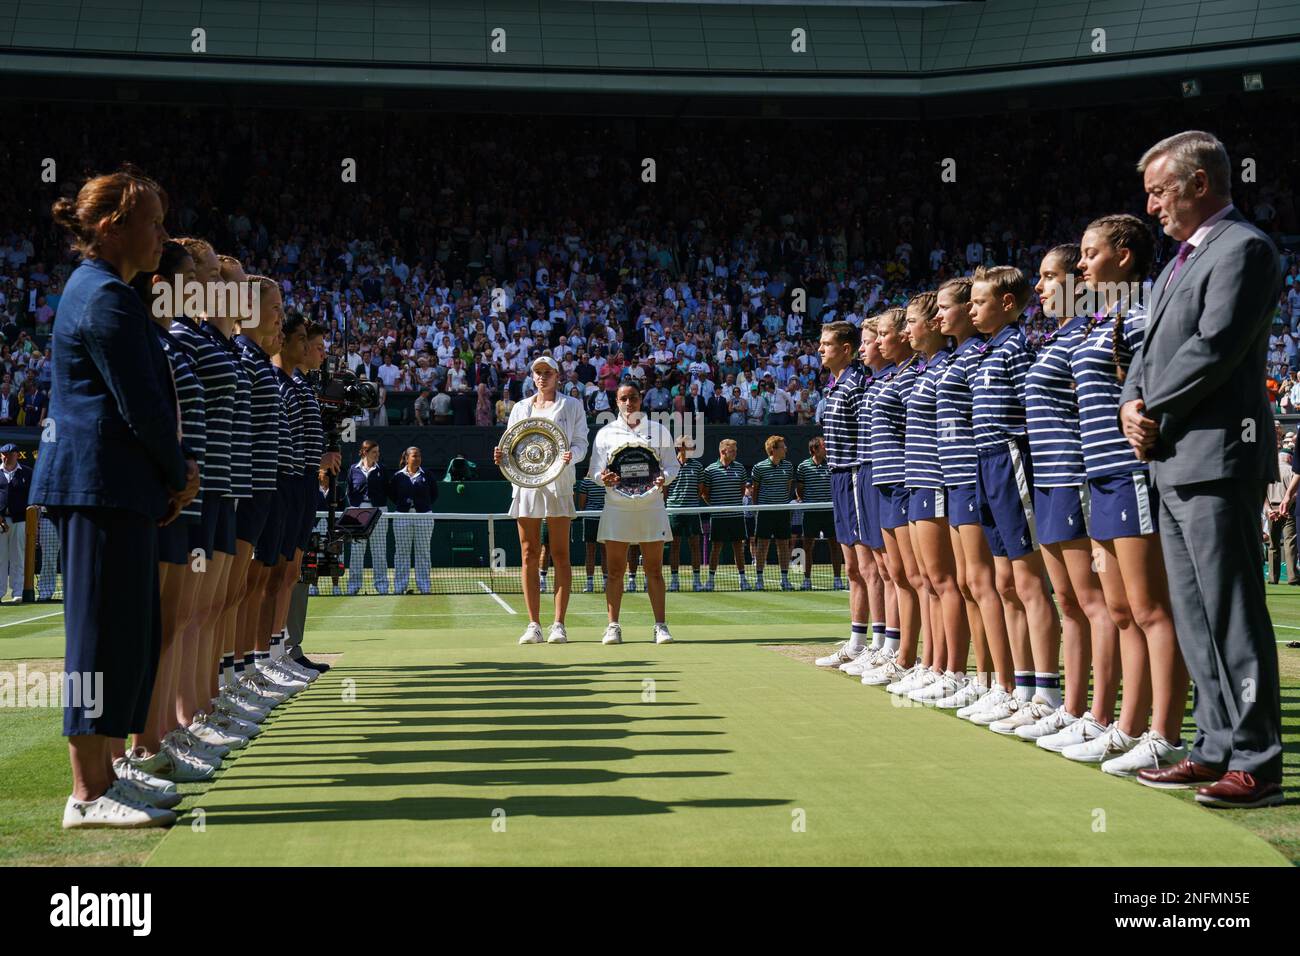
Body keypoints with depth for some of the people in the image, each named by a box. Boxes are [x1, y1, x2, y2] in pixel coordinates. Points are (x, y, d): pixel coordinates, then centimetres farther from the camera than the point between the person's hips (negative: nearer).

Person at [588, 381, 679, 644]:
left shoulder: (659, 431, 10)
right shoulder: (605, 433, 10)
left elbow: (671, 465, 8)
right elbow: (595, 470, 7)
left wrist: (663, 478, -13)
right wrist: (604, 479, -15)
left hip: (651, 507, 0)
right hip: (616, 508, 0)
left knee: (654, 570, 1)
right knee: (615, 569, -1)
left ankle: (660, 626, 5)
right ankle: (613, 627, 4)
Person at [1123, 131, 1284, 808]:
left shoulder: (1243, 249, -9)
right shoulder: (1182, 260, 21)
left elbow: (1214, 348, -19)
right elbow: (1150, 348, 21)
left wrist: (1155, 415, -10)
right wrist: (1132, 404, 1)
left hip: (1216, 459, -10)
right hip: (1174, 462, 10)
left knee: (1232, 614, -7)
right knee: (1195, 618, 12)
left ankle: (1256, 764, -2)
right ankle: (1218, 747, 20)